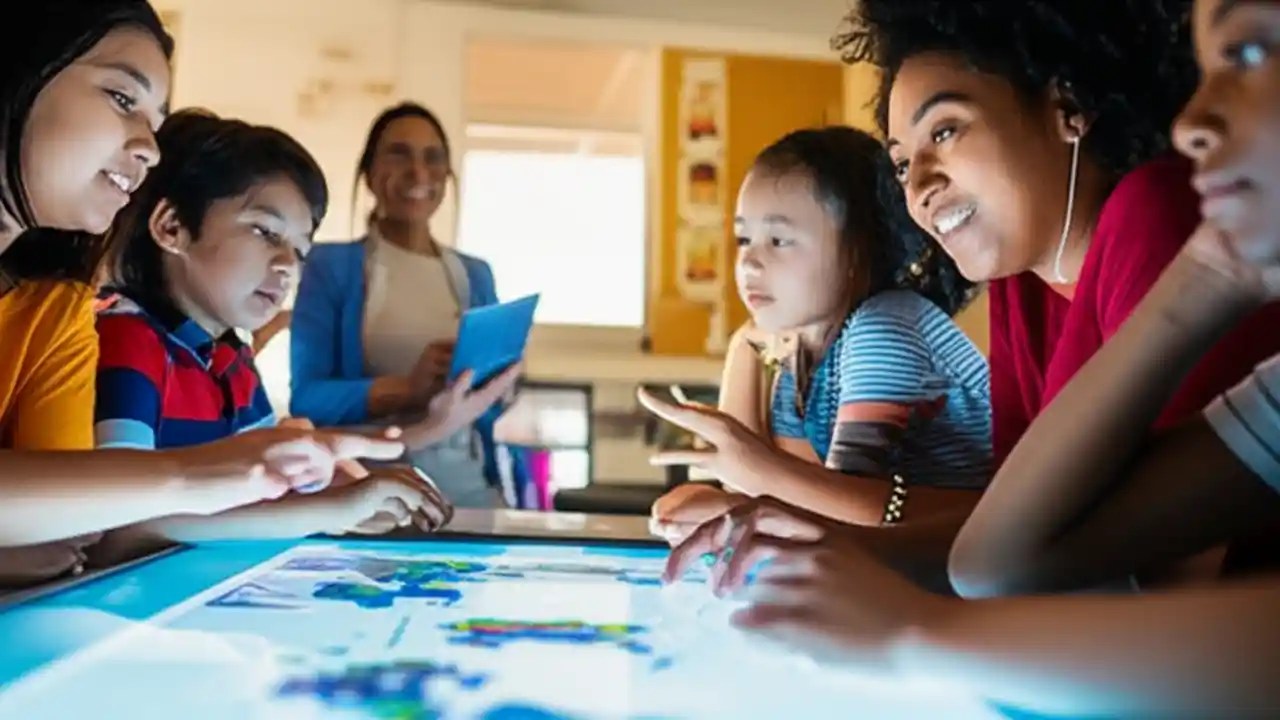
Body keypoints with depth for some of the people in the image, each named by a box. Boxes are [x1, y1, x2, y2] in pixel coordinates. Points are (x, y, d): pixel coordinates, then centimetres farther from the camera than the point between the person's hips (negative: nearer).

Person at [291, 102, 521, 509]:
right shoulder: (331, 265, -2)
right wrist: (408, 388, -23)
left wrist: (497, 384, -6)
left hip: (467, 483, 4)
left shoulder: (475, 274, 9)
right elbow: (306, 398, -10)